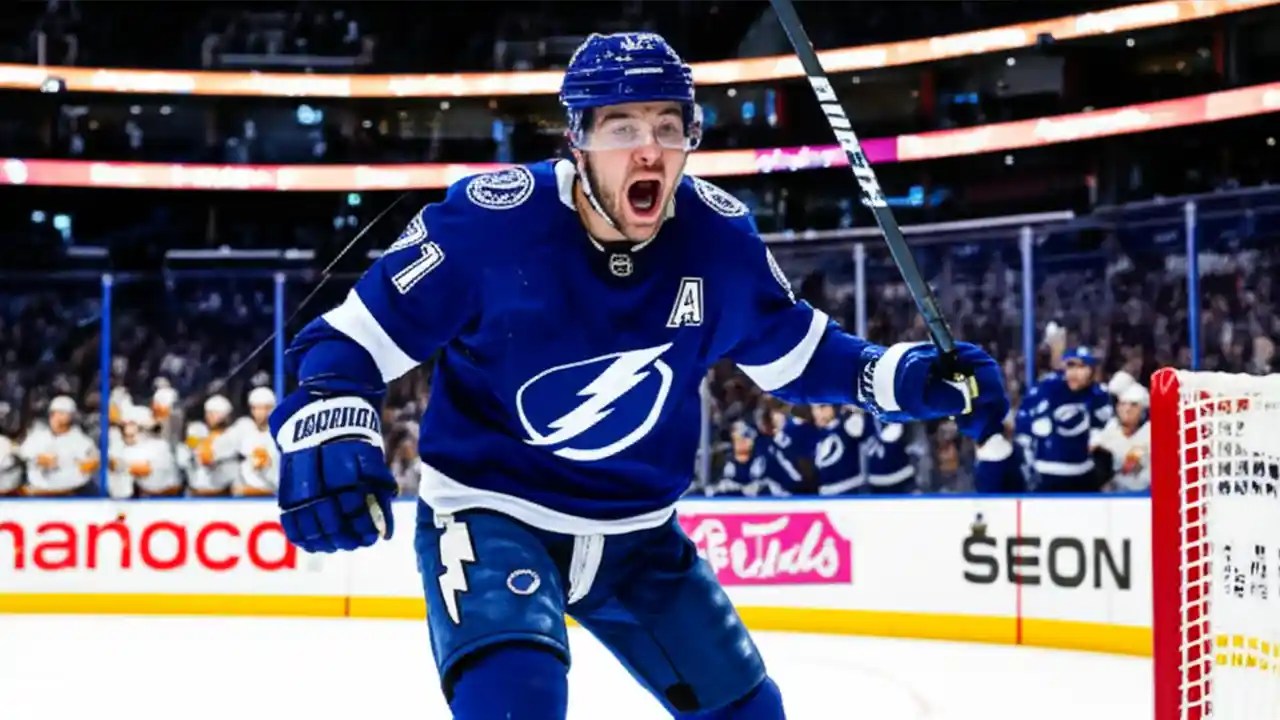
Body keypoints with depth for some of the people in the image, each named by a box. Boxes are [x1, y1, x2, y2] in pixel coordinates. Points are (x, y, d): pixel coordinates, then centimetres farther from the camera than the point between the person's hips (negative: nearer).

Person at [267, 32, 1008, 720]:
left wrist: (913, 378, -6)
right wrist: (327, 428, -36)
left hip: (635, 533, 5)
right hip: (487, 518, -5)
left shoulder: (718, 235, -10)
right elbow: (354, 337, -16)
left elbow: (793, 350, 8)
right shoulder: (490, 222, -24)